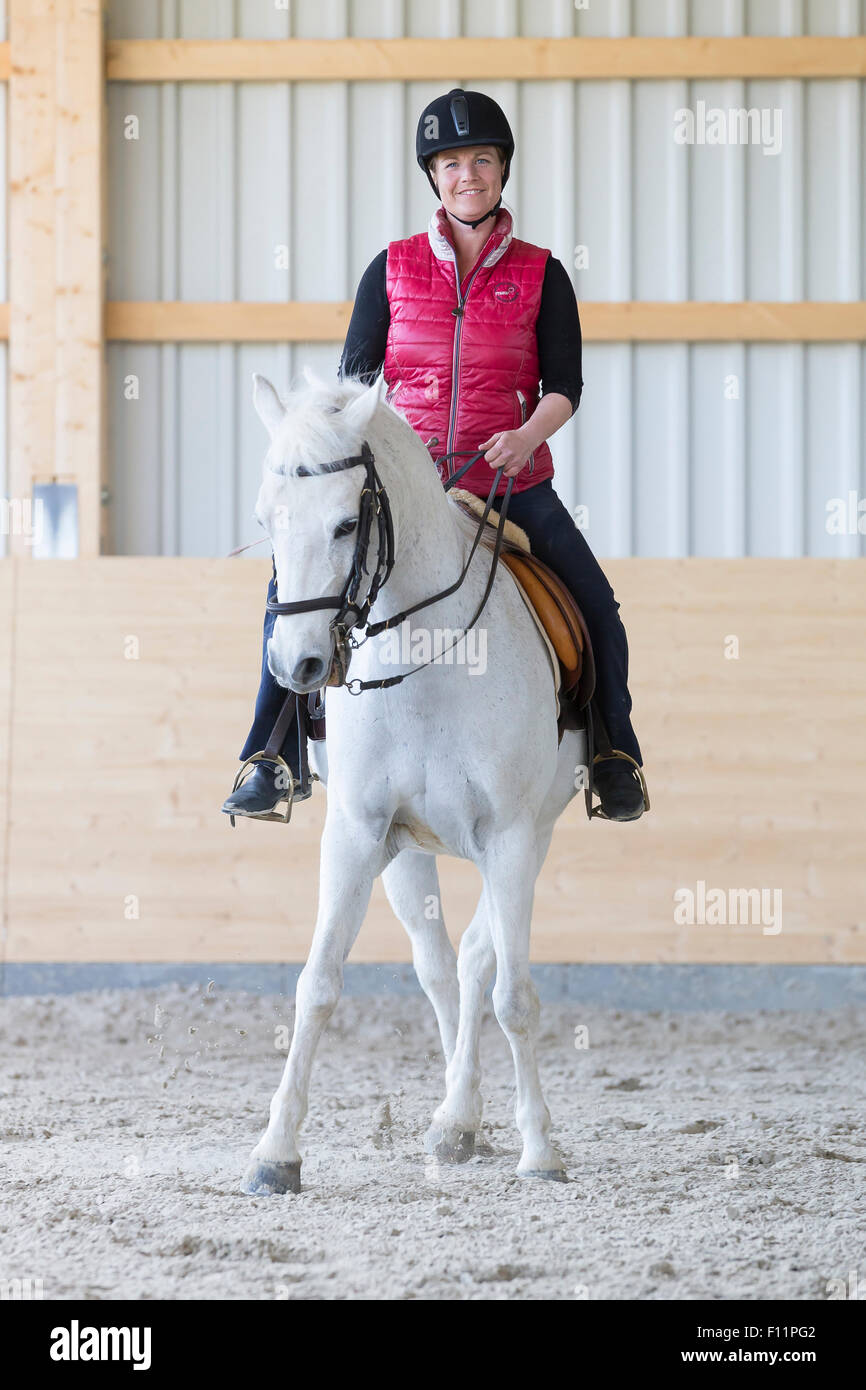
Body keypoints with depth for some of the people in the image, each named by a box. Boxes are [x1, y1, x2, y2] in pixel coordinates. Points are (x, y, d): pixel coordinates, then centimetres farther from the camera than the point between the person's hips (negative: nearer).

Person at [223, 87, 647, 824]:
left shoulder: (541, 275, 3)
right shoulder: (392, 270, 5)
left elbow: (564, 383, -2)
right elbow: (355, 378, 5)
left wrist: (528, 437, -21)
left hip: (510, 478, 0)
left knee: (596, 604, -10)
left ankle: (614, 756, 12)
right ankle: (277, 758, -3)